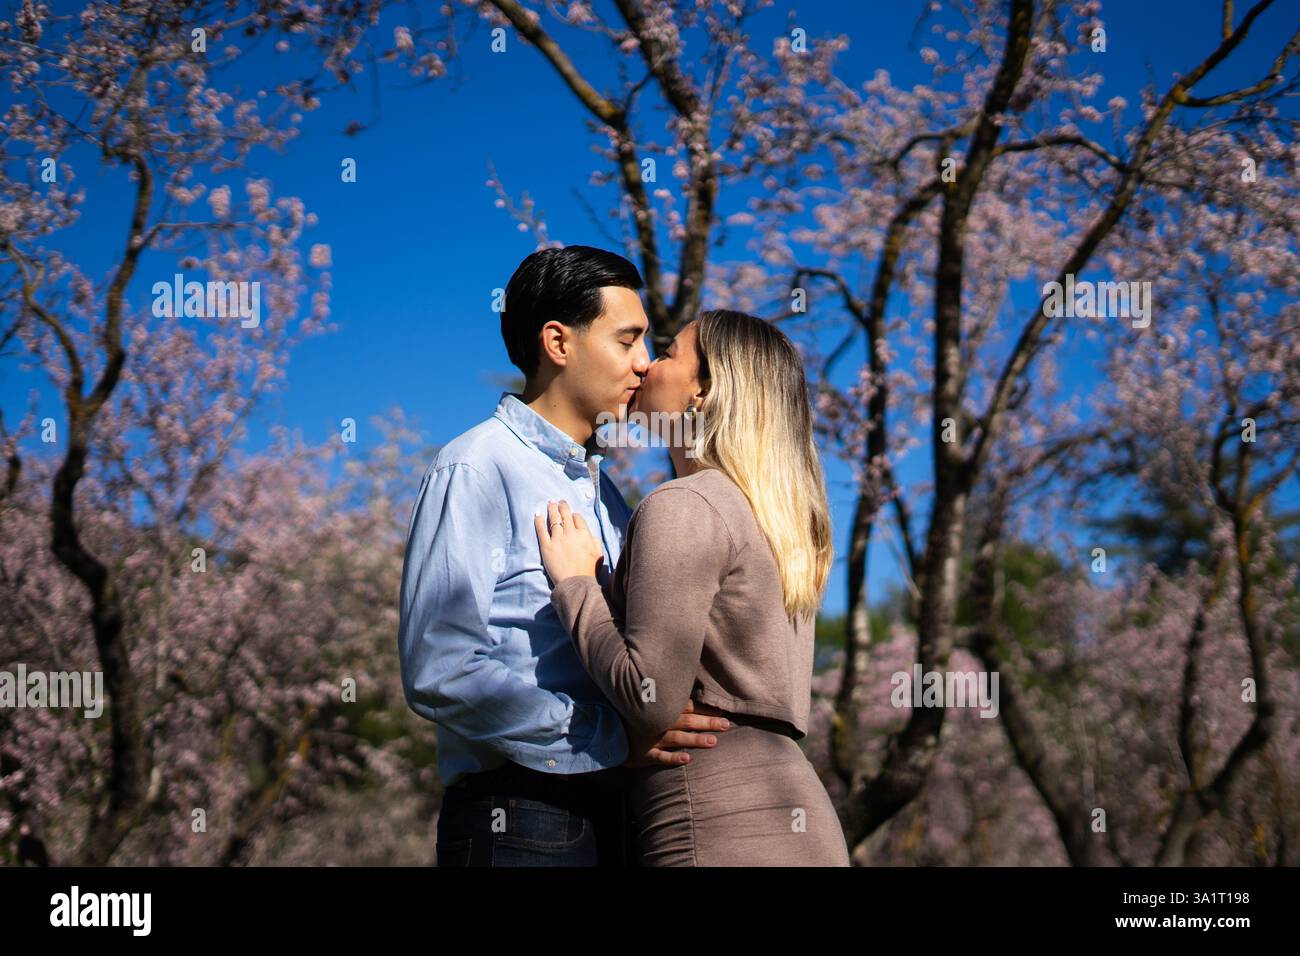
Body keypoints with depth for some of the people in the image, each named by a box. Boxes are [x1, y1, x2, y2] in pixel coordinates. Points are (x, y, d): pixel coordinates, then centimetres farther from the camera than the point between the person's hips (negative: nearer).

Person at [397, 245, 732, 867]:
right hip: (518, 823, -8)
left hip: (610, 813, 8)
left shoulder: (602, 489, 19)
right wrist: (614, 738, -20)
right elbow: (440, 671, -18)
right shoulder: (477, 470, -8)